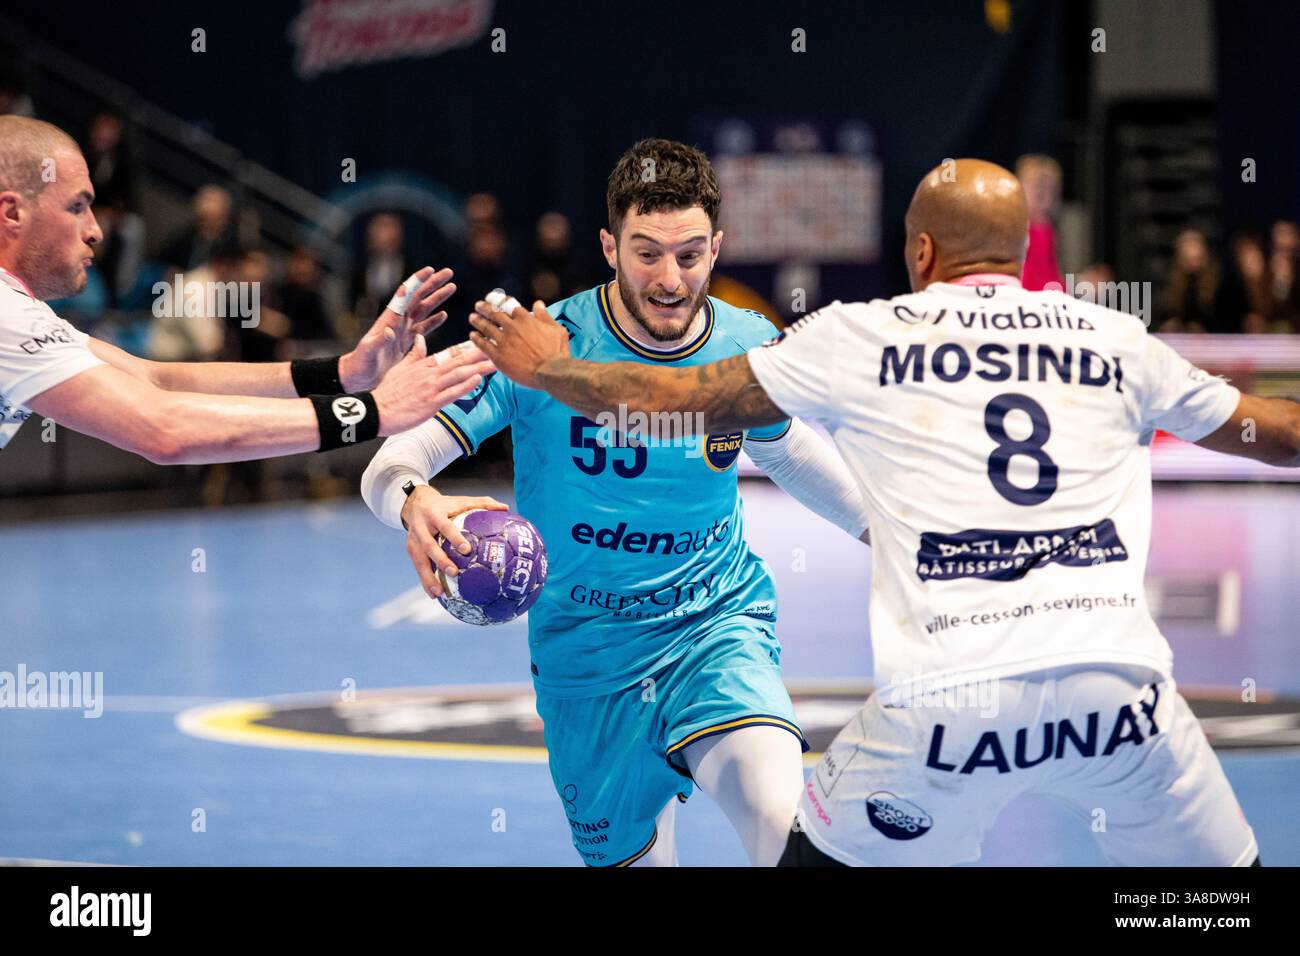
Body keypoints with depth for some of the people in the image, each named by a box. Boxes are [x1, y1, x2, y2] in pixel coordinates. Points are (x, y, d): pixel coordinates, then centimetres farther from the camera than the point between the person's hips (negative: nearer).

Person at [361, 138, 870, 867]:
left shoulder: (749, 348, -8)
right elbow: (394, 462, -21)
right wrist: (415, 504, -45)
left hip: (717, 624, 0)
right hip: (587, 650, 0)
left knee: (782, 817, -31)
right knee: (635, 856, 15)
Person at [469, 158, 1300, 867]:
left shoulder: (862, 337, 10)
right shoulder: (1120, 342, 14)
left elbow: (675, 400, 16)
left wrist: (543, 368, 33)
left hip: (949, 697, -1)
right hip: (1117, 689, 1)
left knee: (824, 851, 22)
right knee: (1221, 859, 19)